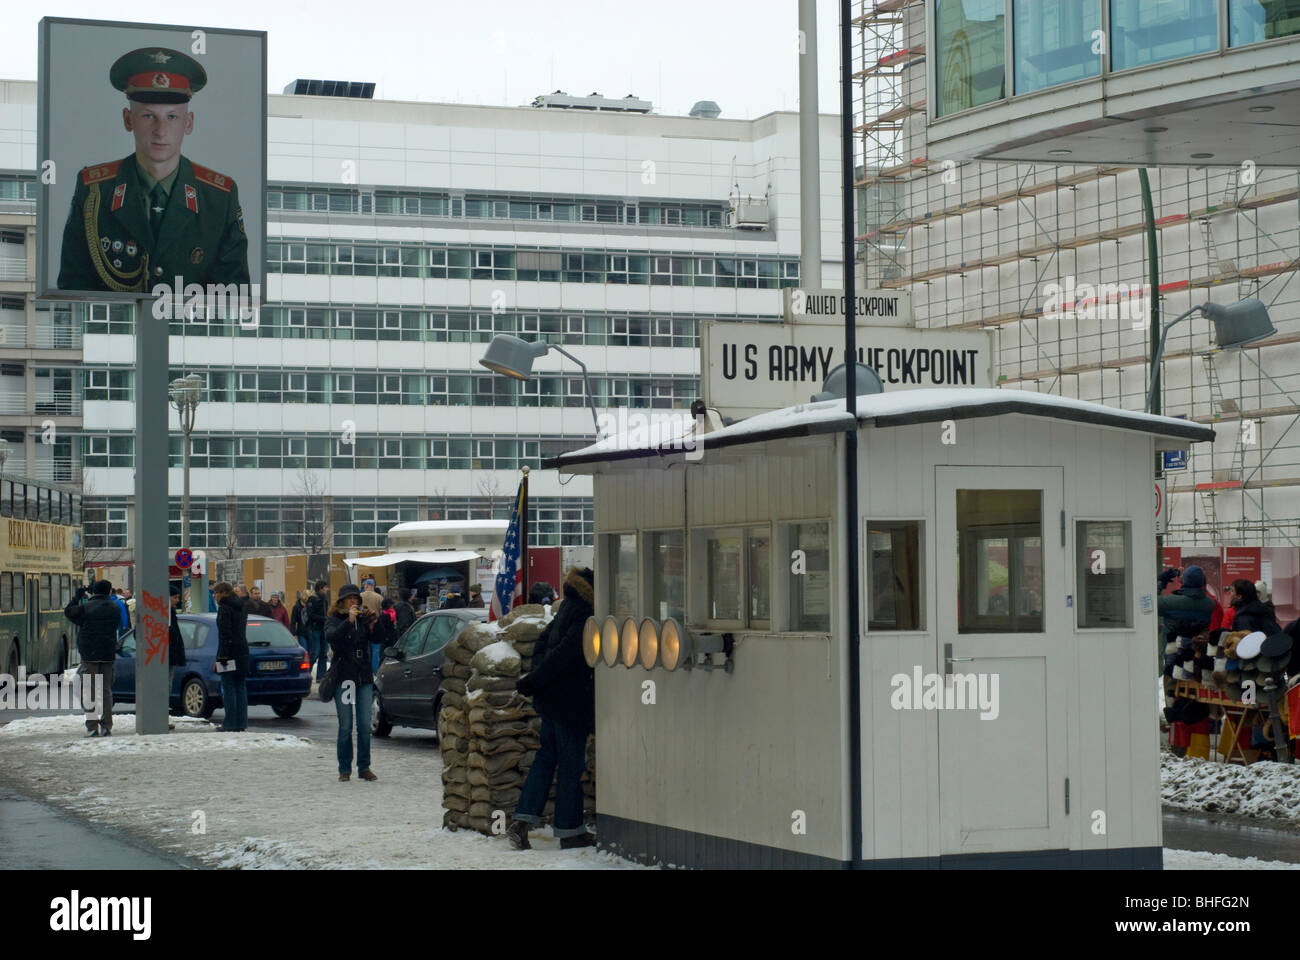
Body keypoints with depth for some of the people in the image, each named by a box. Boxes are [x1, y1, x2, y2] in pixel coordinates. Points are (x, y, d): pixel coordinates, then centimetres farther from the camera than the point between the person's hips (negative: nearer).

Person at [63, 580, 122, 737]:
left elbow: (68, 612, 5)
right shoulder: (115, 608, 4)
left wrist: (77, 597, 16)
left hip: (89, 654, -4)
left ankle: (92, 727, -5)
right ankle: (106, 726, 7)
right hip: (108, 655, 4)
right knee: (106, 690, 10)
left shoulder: (86, 607, -8)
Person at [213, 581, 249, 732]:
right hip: (243, 650, 8)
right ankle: (242, 722, 11)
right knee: (240, 687, 11)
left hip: (230, 651, -8)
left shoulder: (225, 608, -11)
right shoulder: (241, 607, 15)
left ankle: (231, 723, -5)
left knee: (229, 688, -4)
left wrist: (221, 656, -17)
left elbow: (224, 634, -17)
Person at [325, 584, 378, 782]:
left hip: (364, 678, 3)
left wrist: (374, 625, -16)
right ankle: (344, 769, 5)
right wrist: (349, 621, -29)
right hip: (343, 678, -3)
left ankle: (364, 767, 7)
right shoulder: (334, 620, 1)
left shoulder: (364, 619, 9)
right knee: (345, 727, -2)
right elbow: (330, 637, -19)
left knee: (365, 726, 0)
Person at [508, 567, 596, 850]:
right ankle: (570, 831, 10)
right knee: (571, 764, 1)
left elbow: (543, 642, 17)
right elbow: (562, 654, -23)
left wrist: (536, 675, 13)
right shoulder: (584, 616, -21)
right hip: (571, 702, -9)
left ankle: (521, 821, 8)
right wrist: (536, 681, -17)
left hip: (551, 697, 9)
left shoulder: (569, 608, 9)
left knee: (546, 758, 14)